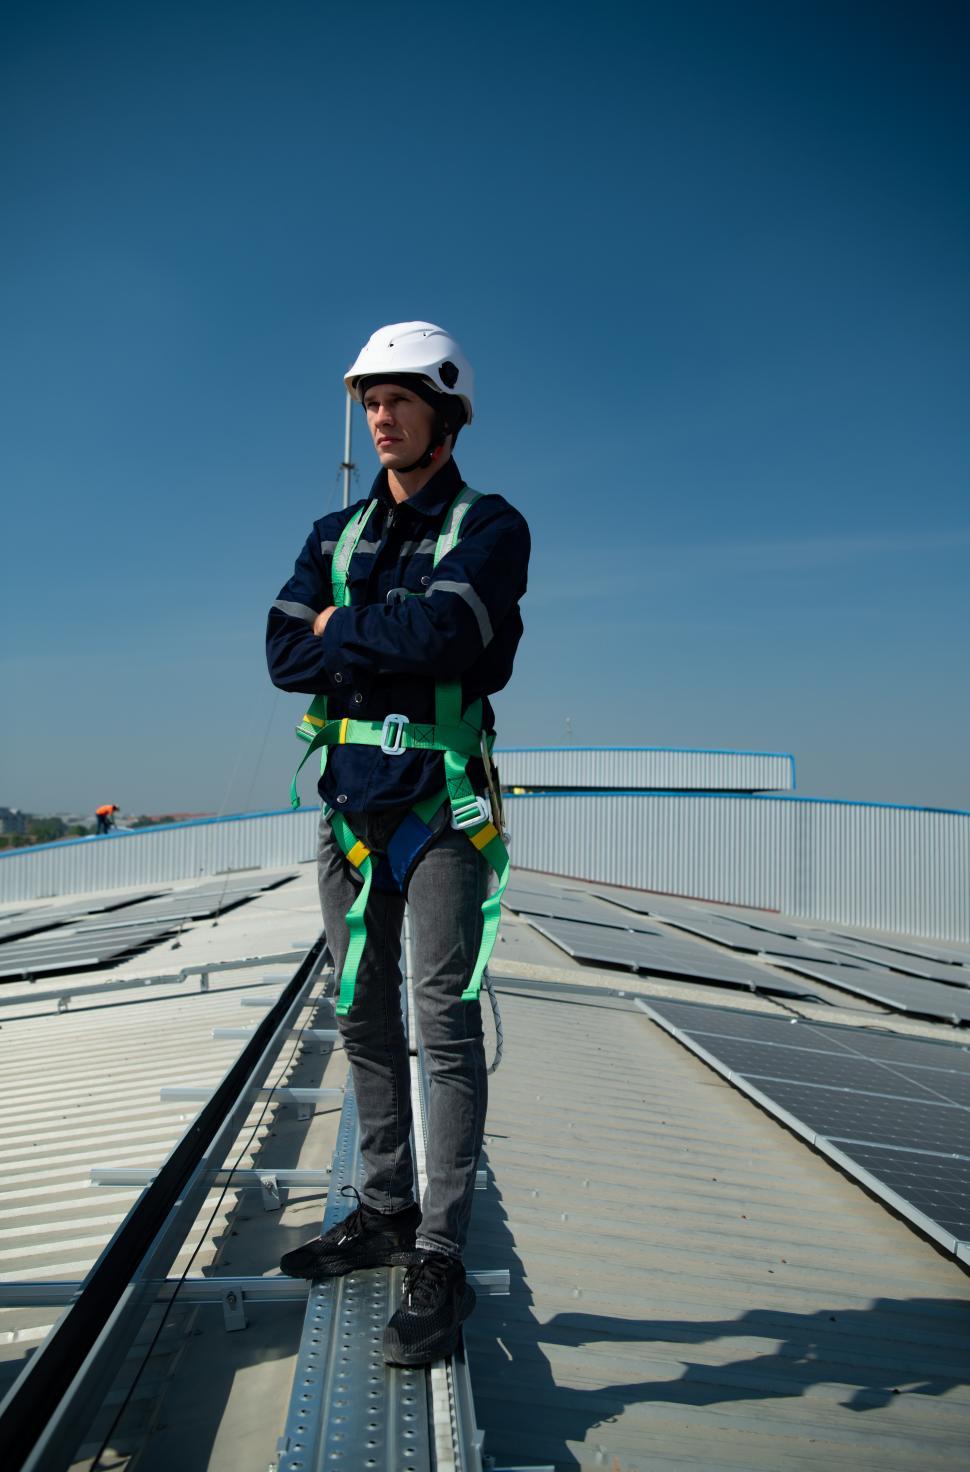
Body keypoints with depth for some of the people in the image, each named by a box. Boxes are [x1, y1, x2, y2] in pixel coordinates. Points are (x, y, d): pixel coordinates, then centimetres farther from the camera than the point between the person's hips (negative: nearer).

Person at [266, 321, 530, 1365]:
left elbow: (443, 630, -22)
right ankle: (385, 1210, 27)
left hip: (439, 805, -6)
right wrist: (398, 644, -12)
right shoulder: (337, 535, 14)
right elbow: (284, 654, 0)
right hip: (350, 804, 6)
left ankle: (440, 1258, 3)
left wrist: (343, 631, -6)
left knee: (445, 1025, -5)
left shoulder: (489, 527, -2)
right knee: (365, 1021, 12)